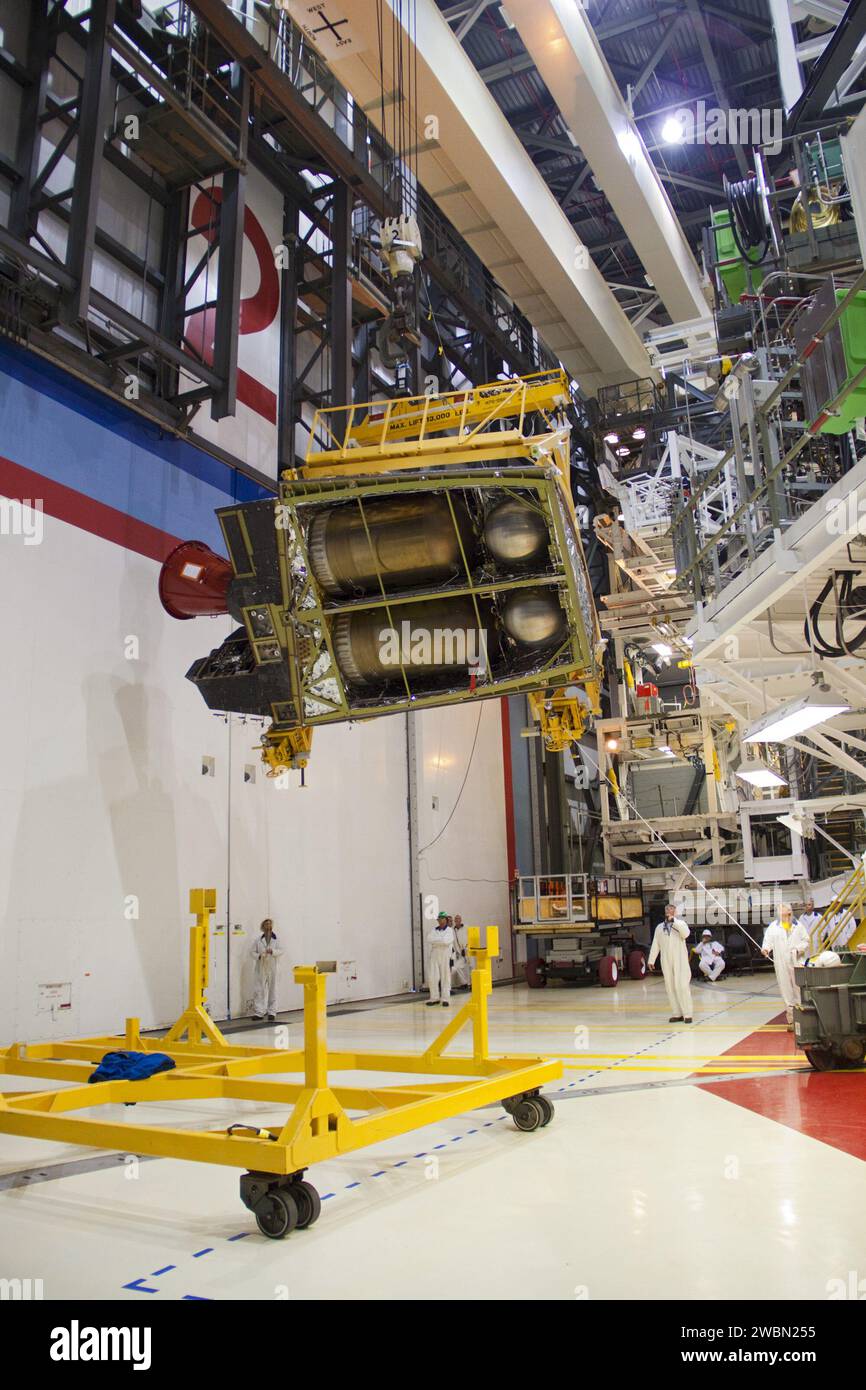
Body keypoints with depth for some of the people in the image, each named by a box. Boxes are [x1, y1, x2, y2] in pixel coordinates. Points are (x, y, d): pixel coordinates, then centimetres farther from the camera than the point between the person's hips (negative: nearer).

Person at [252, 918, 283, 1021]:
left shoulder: (276, 939, 3)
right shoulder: (259, 940, 5)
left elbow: (281, 951, -1)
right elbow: (253, 952, 7)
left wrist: (273, 951, -18)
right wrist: (258, 956, -13)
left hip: (272, 967, 0)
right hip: (261, 968, 0)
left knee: (272, 989, 4)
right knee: (259, 989, -2)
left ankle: (272, 1012, 12)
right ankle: (258, 1012, 2)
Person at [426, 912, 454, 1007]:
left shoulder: (450, 930, 2)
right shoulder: (434, 930, 13)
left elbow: (447, 941, -14)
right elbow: (429, 939, -2)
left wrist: (435, 940, -5)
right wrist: (441, 940, -9)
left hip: (445, 955, -3)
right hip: (434, 955, 3)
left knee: (445, 977, -1)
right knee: (432, 977, 0)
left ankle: (445, 999, 6)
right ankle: (434, 997, 11)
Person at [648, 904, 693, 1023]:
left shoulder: (680, 923, 5)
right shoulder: (659, 927, 14)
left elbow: (686, 933, -17)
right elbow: (655, 945, 14)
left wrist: (674, 920, -20)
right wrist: (651, 960, 9)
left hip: (680, 961, -3)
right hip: (666, 962, 3)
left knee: (682, 986, -10)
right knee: (670, 988, 3)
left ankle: (687, 1014, -4)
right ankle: (677, 1014, 11)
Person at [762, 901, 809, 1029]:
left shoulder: (798, 926, 9)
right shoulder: (773, 927, 5)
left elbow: (806, 941, 10)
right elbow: (768, 939, -2)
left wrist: (799, 949, -8)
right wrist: (765, 948, -22)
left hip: (797, 962, 1)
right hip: (782, 964, -1)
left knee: (799, 989, -1)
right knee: (786, 990, 2)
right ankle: (791, 1020, 9)